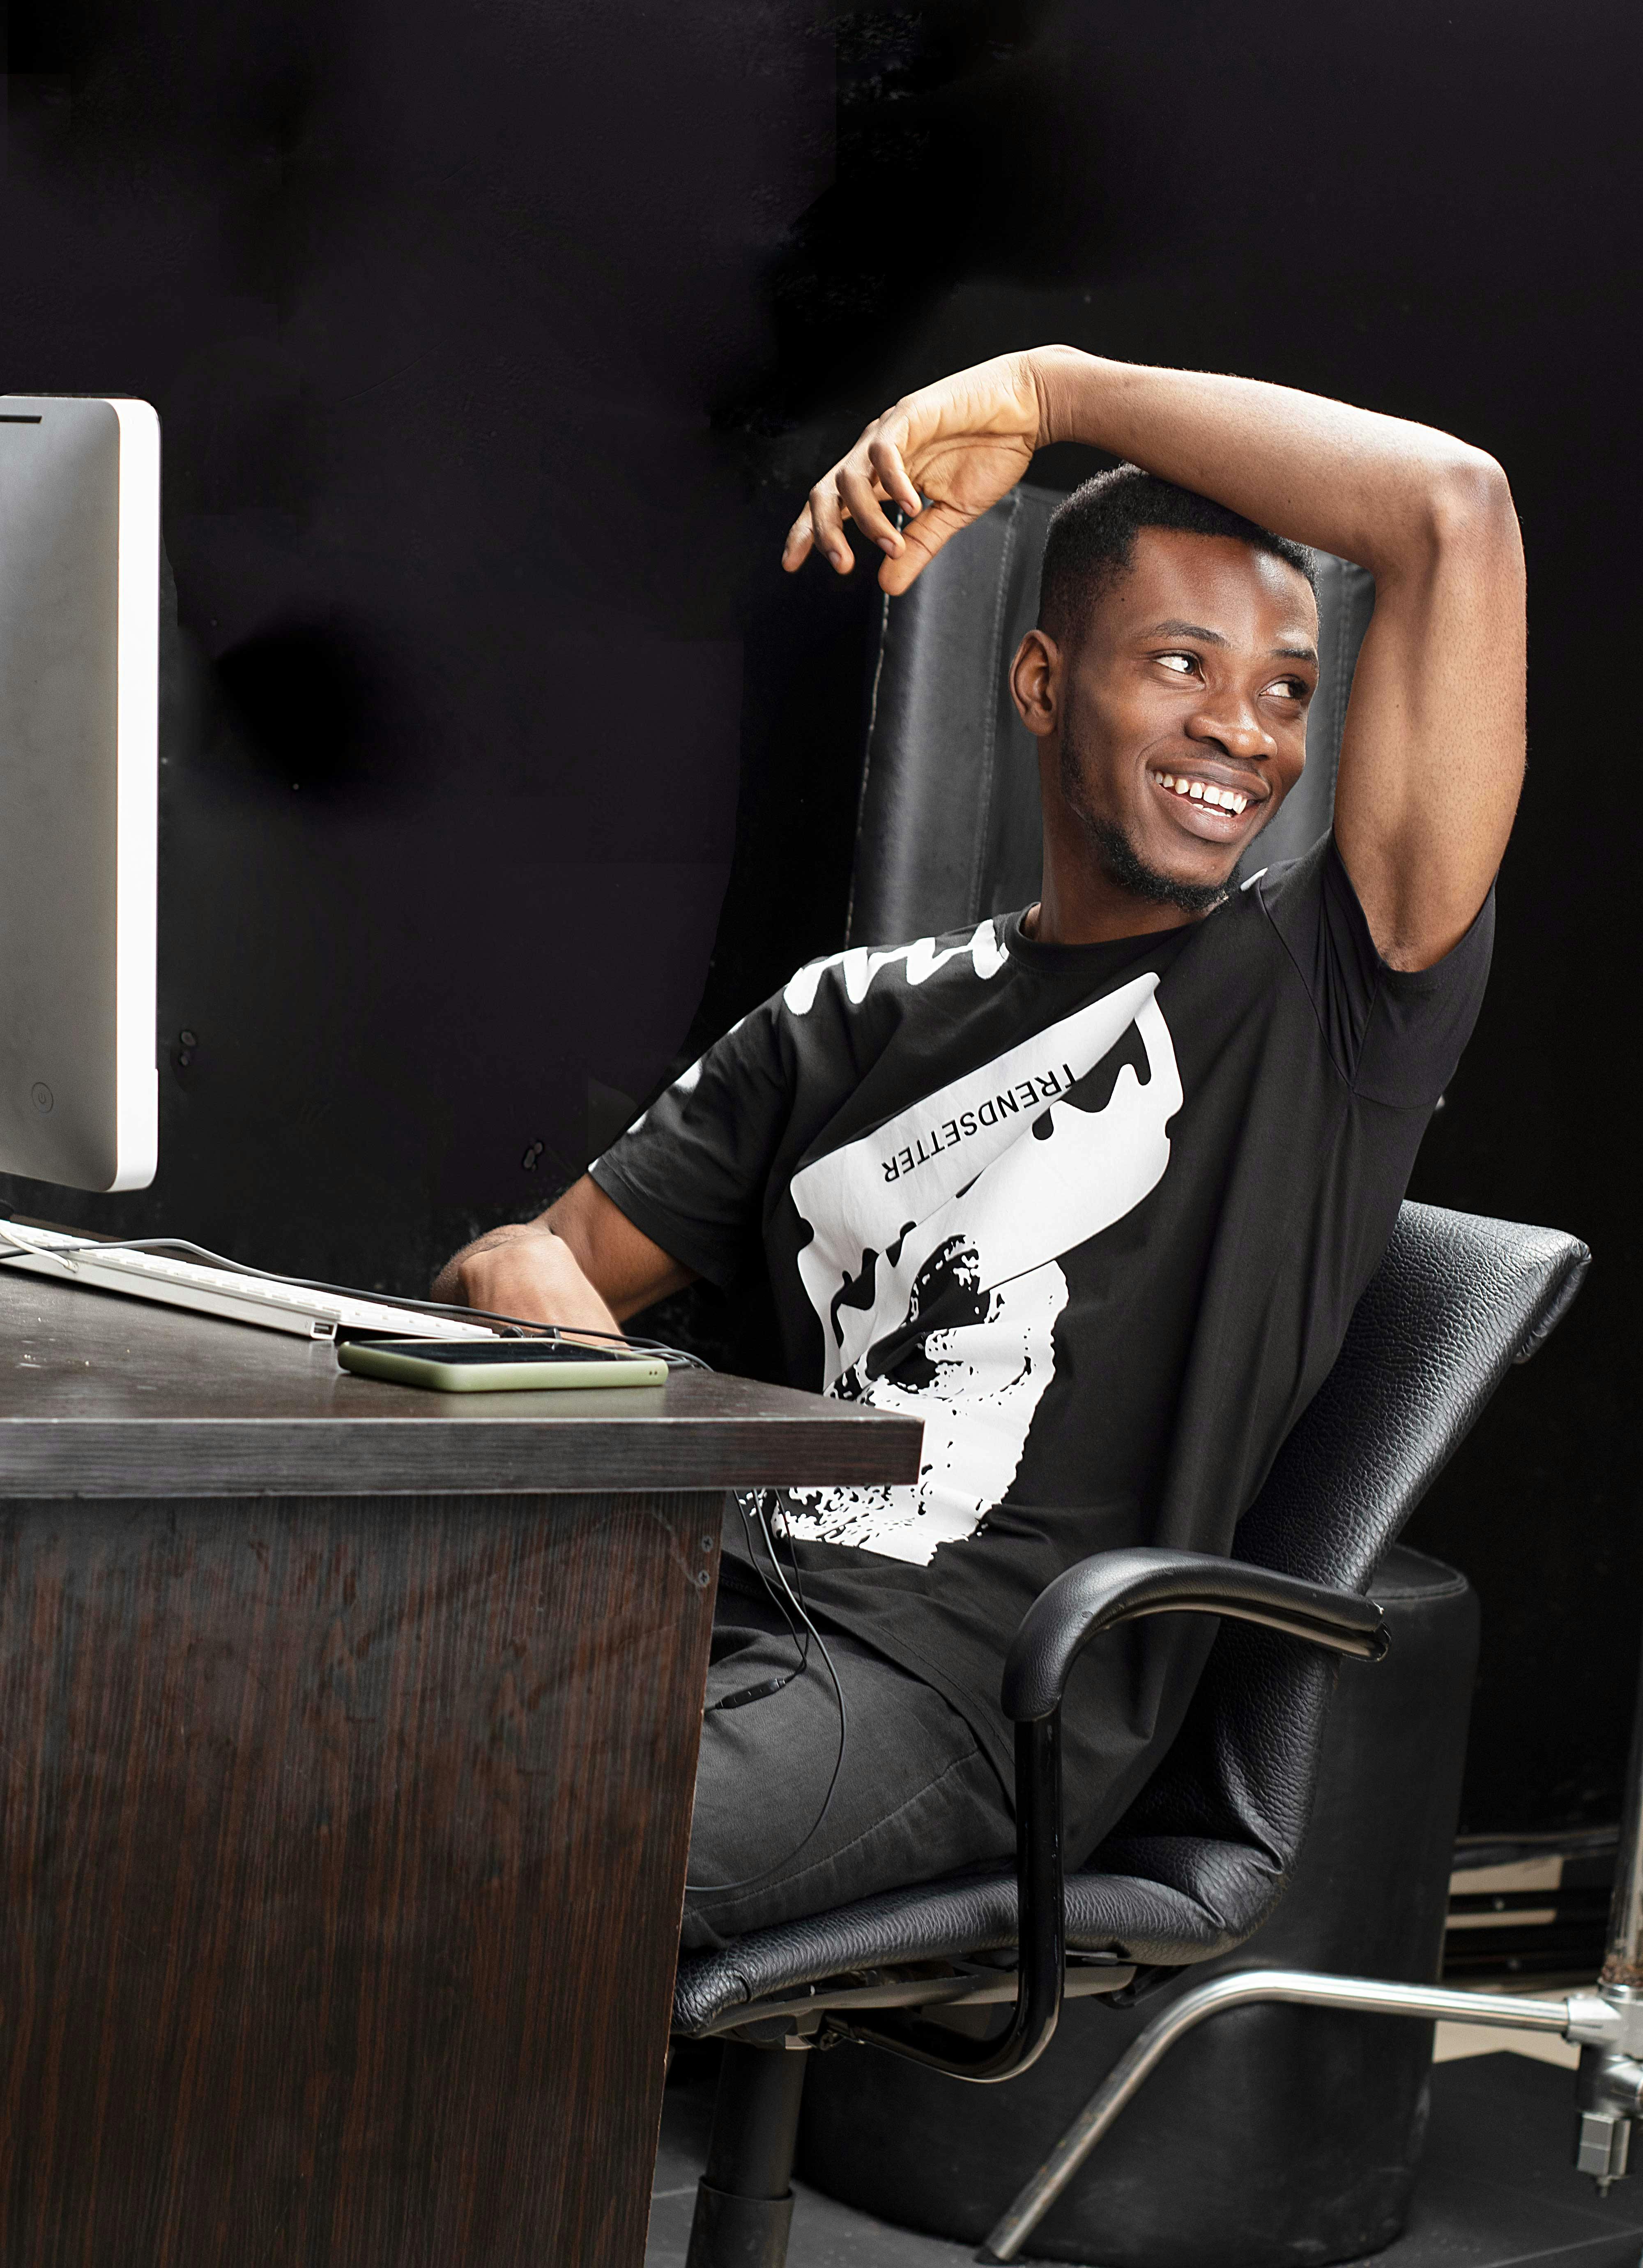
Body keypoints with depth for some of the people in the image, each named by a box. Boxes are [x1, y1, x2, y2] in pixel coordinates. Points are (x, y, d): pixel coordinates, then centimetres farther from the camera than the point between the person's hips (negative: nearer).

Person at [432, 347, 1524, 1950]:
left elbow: (1456, 512, -4)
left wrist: (1047, 391, 4)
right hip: (716, 1603, 5)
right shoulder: (851, 1021, 23)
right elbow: (534, 1262, 26)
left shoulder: (1332, 994, 6)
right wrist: (532, 1289, 0)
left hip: (955, 1685, -5)